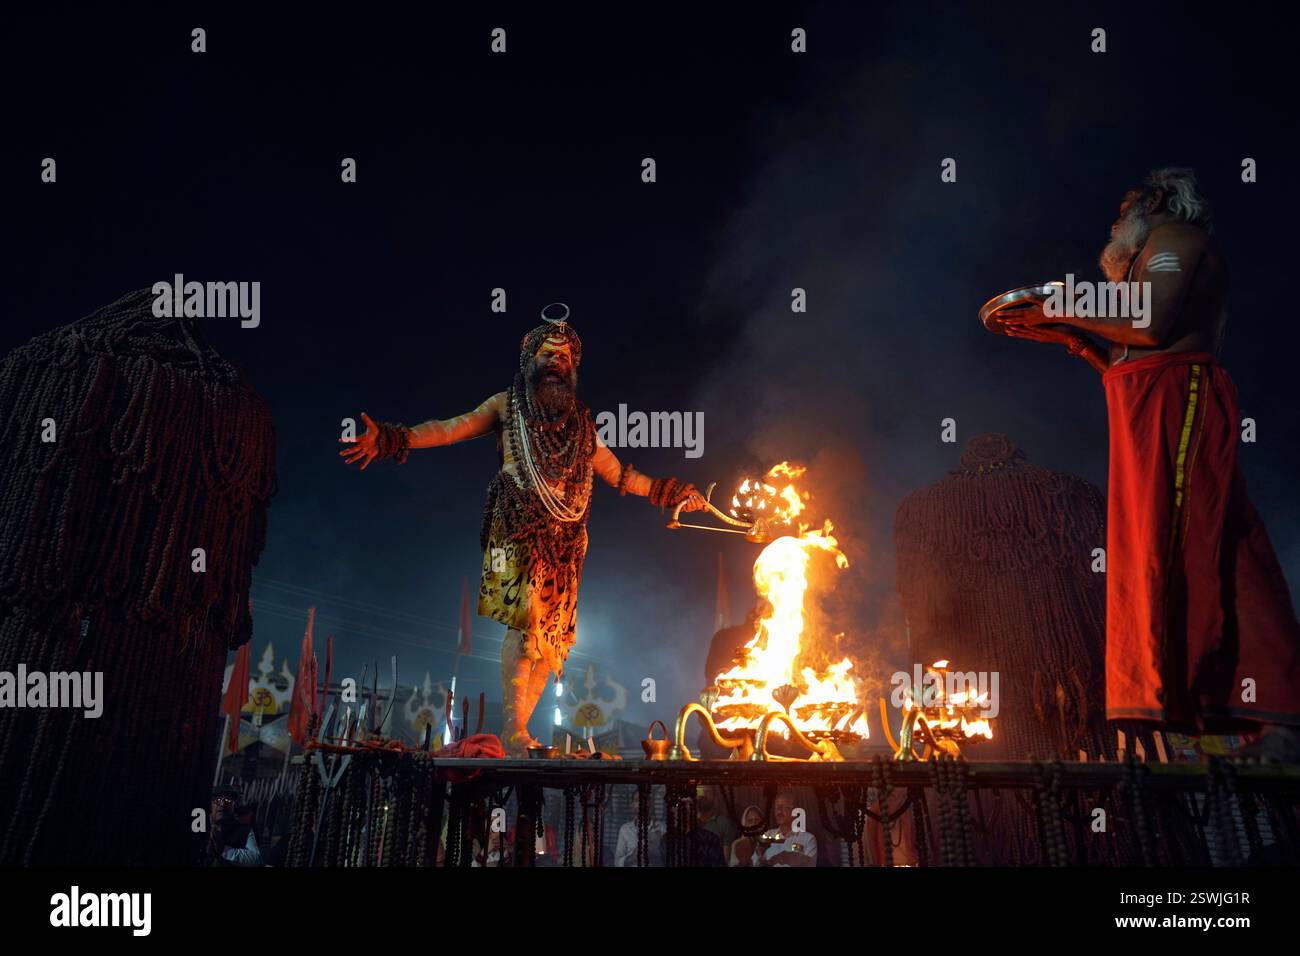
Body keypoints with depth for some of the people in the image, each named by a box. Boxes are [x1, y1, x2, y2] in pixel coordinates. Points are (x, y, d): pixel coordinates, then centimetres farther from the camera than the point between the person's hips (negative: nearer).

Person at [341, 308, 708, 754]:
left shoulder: (580, 422, 21)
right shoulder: (508, 405, 12)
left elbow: (618, 473, 27)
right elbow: (452, 428, 1)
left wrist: (672, 493, 26)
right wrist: (387, 438, -13)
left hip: (563, 537, 4)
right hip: (518, 529, -4)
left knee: (552, 633, -1)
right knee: (525, 620, -17)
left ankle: (518, 731, 7)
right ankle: (513, 733, -13)